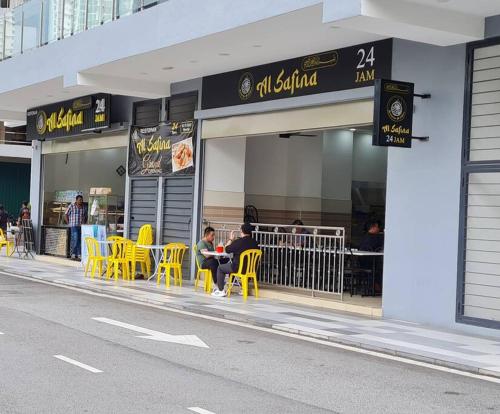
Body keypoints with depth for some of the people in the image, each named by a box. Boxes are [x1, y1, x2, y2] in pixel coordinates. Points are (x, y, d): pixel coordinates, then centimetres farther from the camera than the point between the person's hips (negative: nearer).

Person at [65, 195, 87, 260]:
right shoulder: (71, 206, -3)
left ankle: (79, 255, 6)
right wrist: (68, 223, -4)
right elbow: (66, 214, 0)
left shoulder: (83, 207, 10)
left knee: (80, 241, 2)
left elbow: (85, 217, 20)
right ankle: (73, 254, -3)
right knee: (75, 240, -13)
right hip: (74, 226, -5)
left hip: (81, 226, 5)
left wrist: (84, 224, 8)